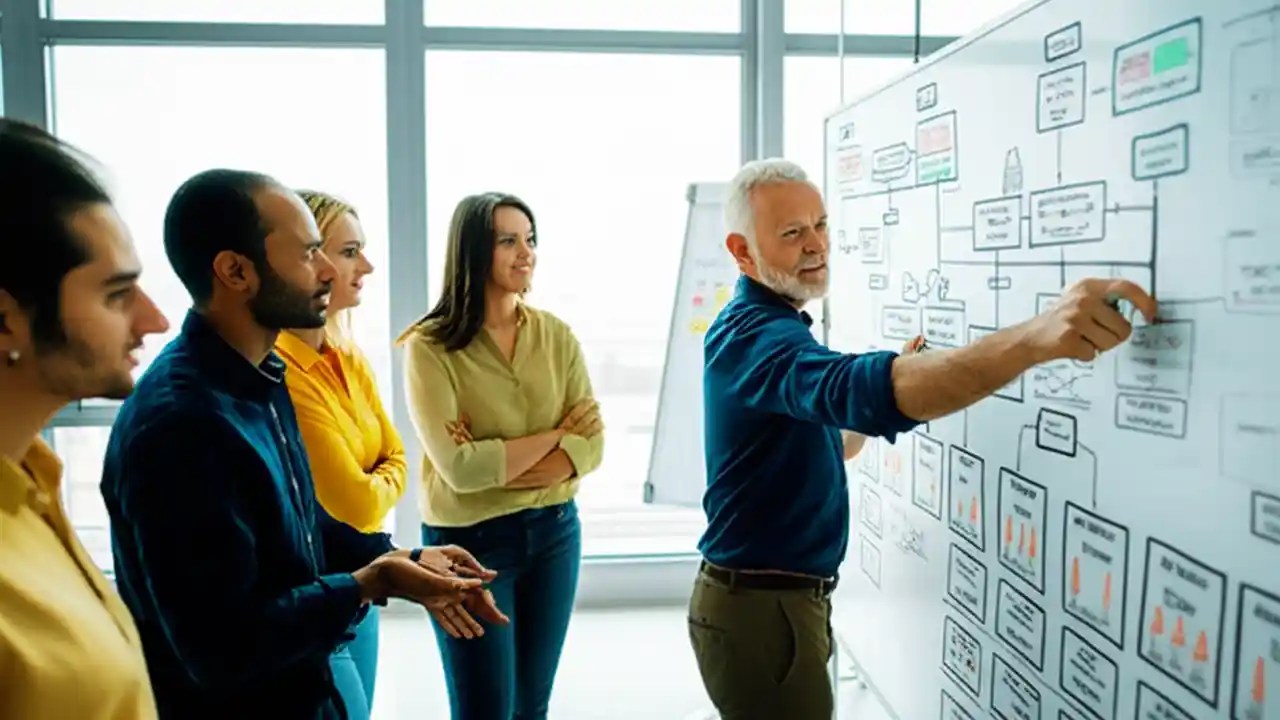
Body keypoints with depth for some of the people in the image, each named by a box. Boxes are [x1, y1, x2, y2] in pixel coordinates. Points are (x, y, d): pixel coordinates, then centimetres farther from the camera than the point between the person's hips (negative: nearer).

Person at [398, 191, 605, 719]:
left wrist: (499, 466, -18)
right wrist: (555, 435, -10)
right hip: (470, 540, -4)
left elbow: (591, 445, -5)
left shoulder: (556, 335, 1)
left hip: (553, 532, 4)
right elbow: (459, 467, -19)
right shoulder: (430, 346, -12)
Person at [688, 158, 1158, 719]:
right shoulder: (753, 334, -23)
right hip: (760, 608, -10)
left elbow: (828, 447, 18)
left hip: (784, 597, 10)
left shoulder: (764, 325, 11)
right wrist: (1038, 336, -54)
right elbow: (862, 390, -44)